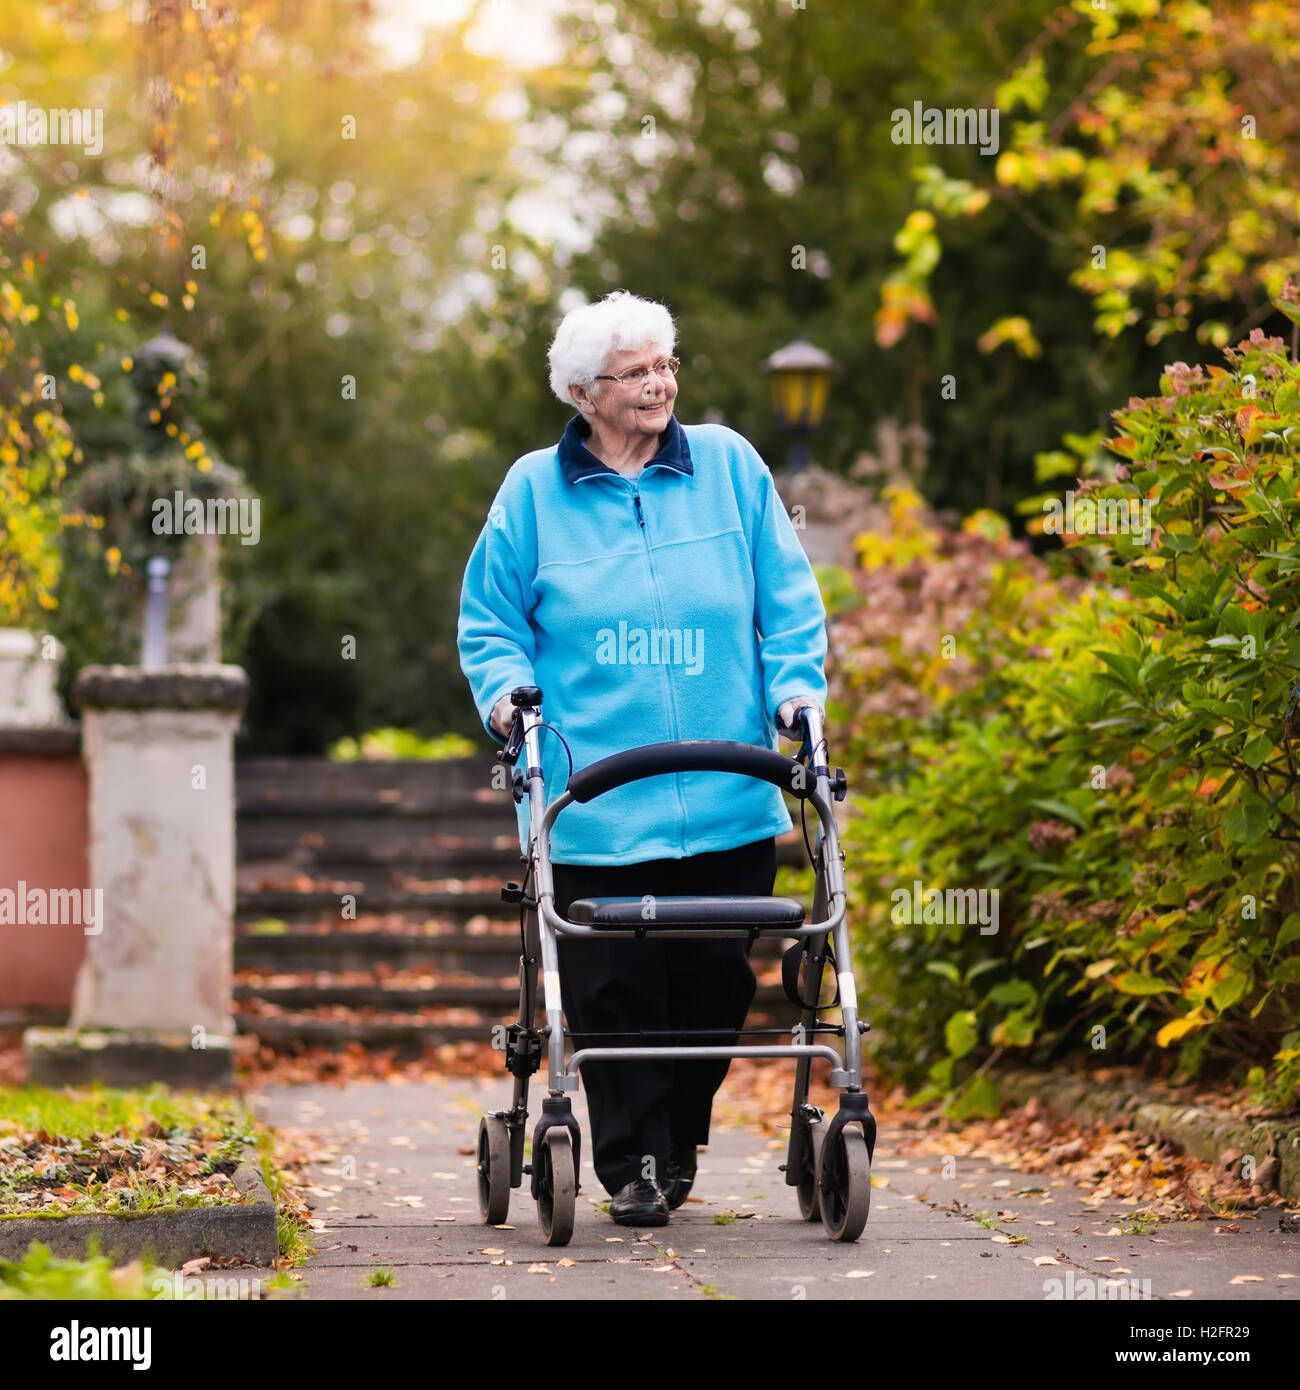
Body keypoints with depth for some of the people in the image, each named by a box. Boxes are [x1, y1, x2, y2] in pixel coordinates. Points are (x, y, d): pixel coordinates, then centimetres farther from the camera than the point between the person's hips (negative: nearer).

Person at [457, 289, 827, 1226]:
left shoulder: (729, 466, 8)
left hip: (725, 797, 1)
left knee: (717, 981, 5)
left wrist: (796, 687, -1)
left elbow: (788, 600, 12)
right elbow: (489, 621, 11)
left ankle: (679, 1145, 26)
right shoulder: (534, 490, 5)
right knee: (612, 991, -3)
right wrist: (507, 691, -7)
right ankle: (632, 1165, 9)